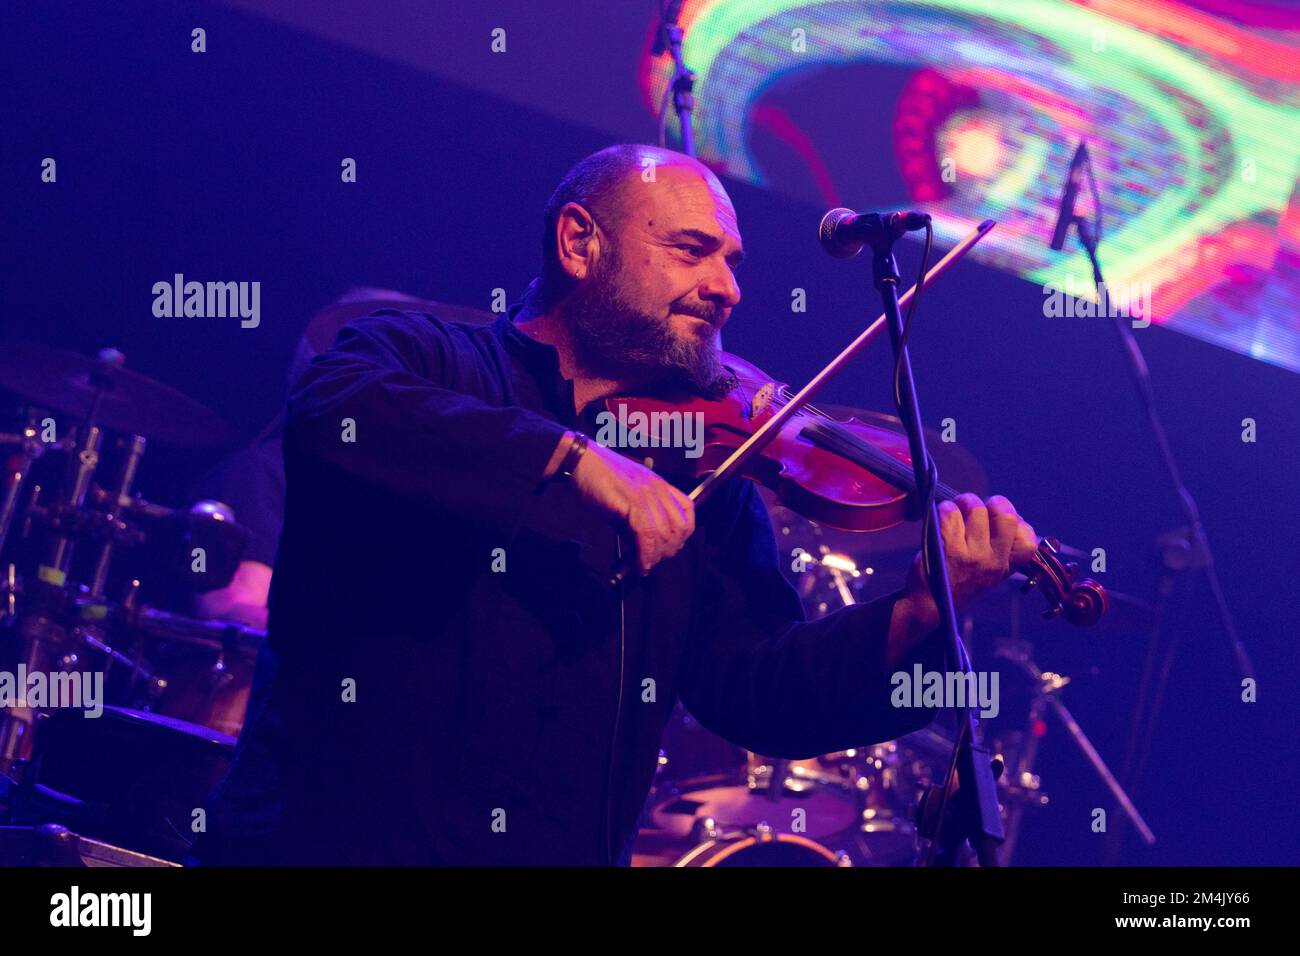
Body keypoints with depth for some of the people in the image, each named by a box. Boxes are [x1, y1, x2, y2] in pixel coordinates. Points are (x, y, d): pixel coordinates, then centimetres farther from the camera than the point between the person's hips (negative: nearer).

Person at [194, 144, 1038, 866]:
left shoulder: (705, 476, 13)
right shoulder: (422, 358, 4)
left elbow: (764, 695, 5)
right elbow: (332, 413, -19)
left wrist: (921, 610, -11)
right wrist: (573, 456, -24)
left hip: (571, 848, 3)